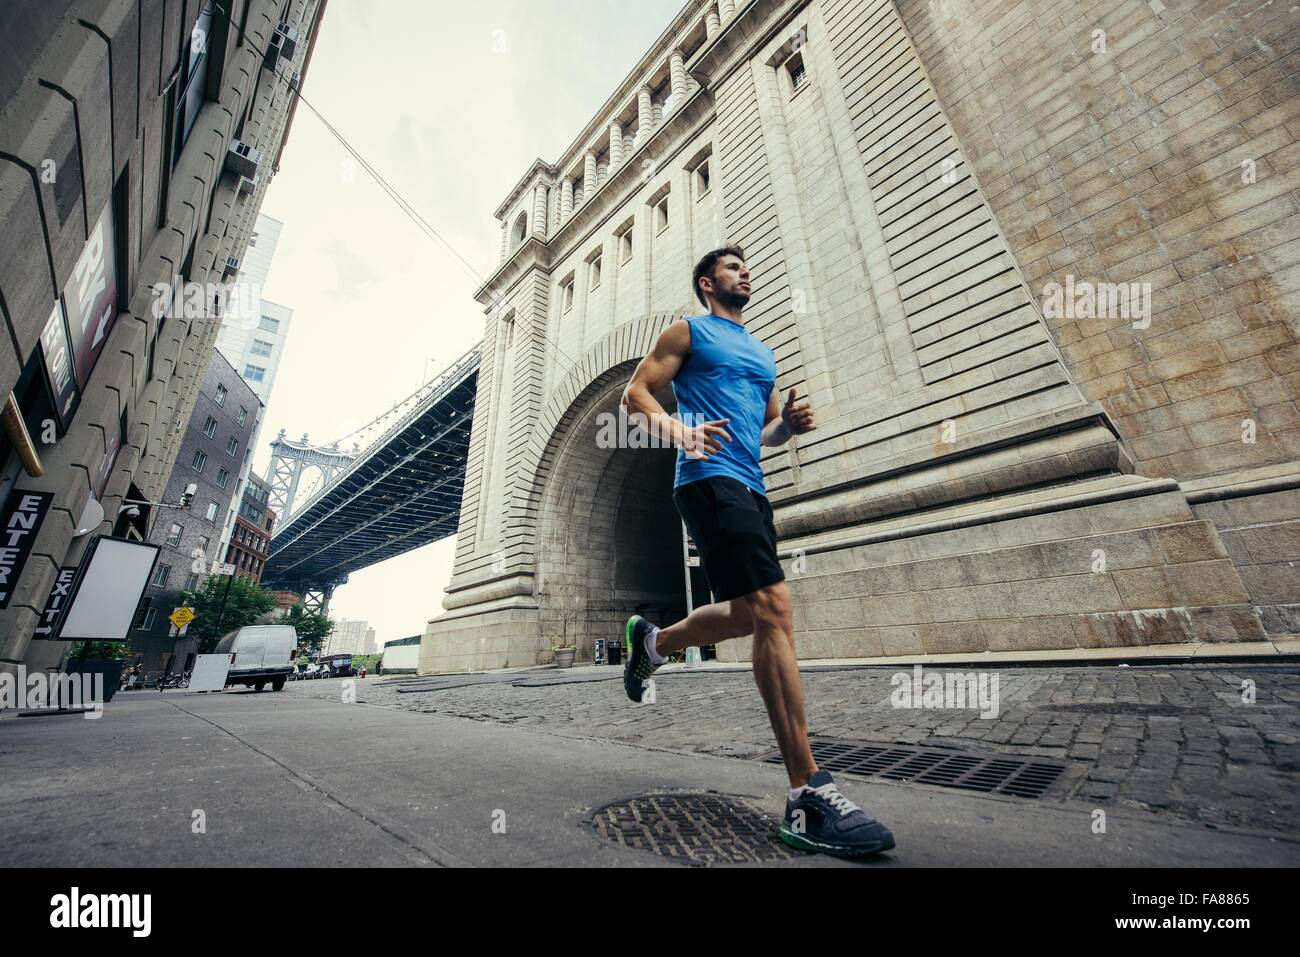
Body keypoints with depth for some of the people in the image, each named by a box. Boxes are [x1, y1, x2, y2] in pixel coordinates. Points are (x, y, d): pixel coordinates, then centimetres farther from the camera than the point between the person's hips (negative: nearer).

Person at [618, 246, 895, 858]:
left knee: (750, 614, 11)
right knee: (774, 609, -19)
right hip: (710, 479, -9)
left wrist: (790, 424, 4)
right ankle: (808, 798, -12)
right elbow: (635, 394, 1)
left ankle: (652, 641, 34)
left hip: (750, 487, 9)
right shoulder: (688, 332, 10)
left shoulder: (762, 352, 29)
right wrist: (679, 430, -20)